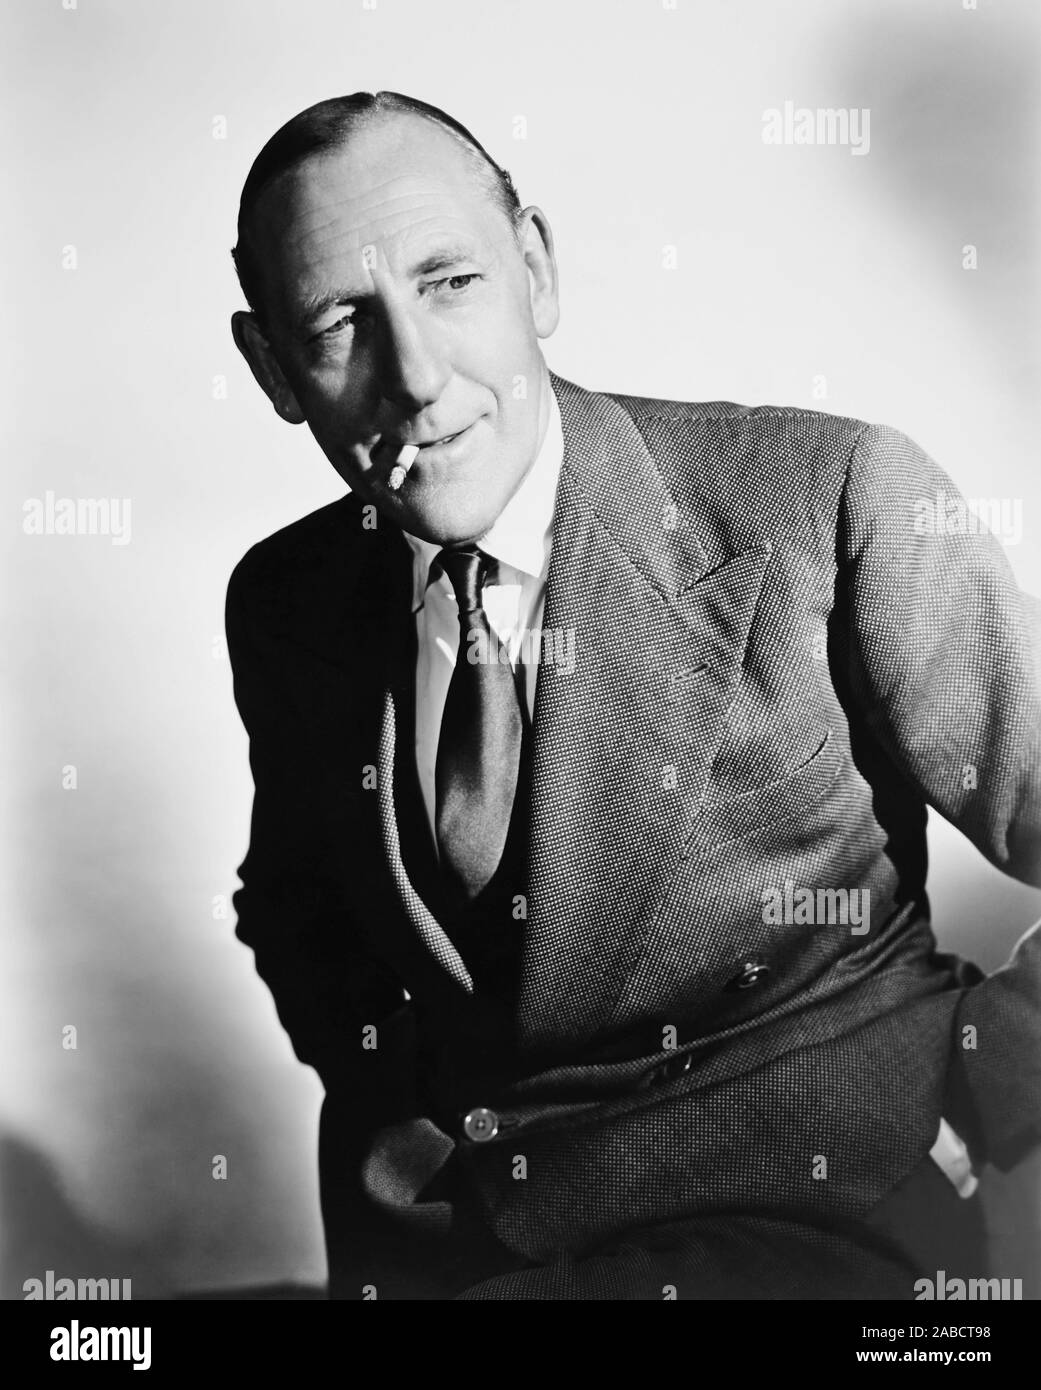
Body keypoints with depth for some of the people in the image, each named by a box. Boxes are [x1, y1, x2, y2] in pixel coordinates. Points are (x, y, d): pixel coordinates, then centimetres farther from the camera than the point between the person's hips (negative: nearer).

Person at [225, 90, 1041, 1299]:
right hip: (440, 1229, 4)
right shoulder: (281, 605, -1)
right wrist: (390, 1110, 0)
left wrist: (937, 1112, -14)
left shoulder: (829, 500, -16)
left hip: (809, 1213, -3)